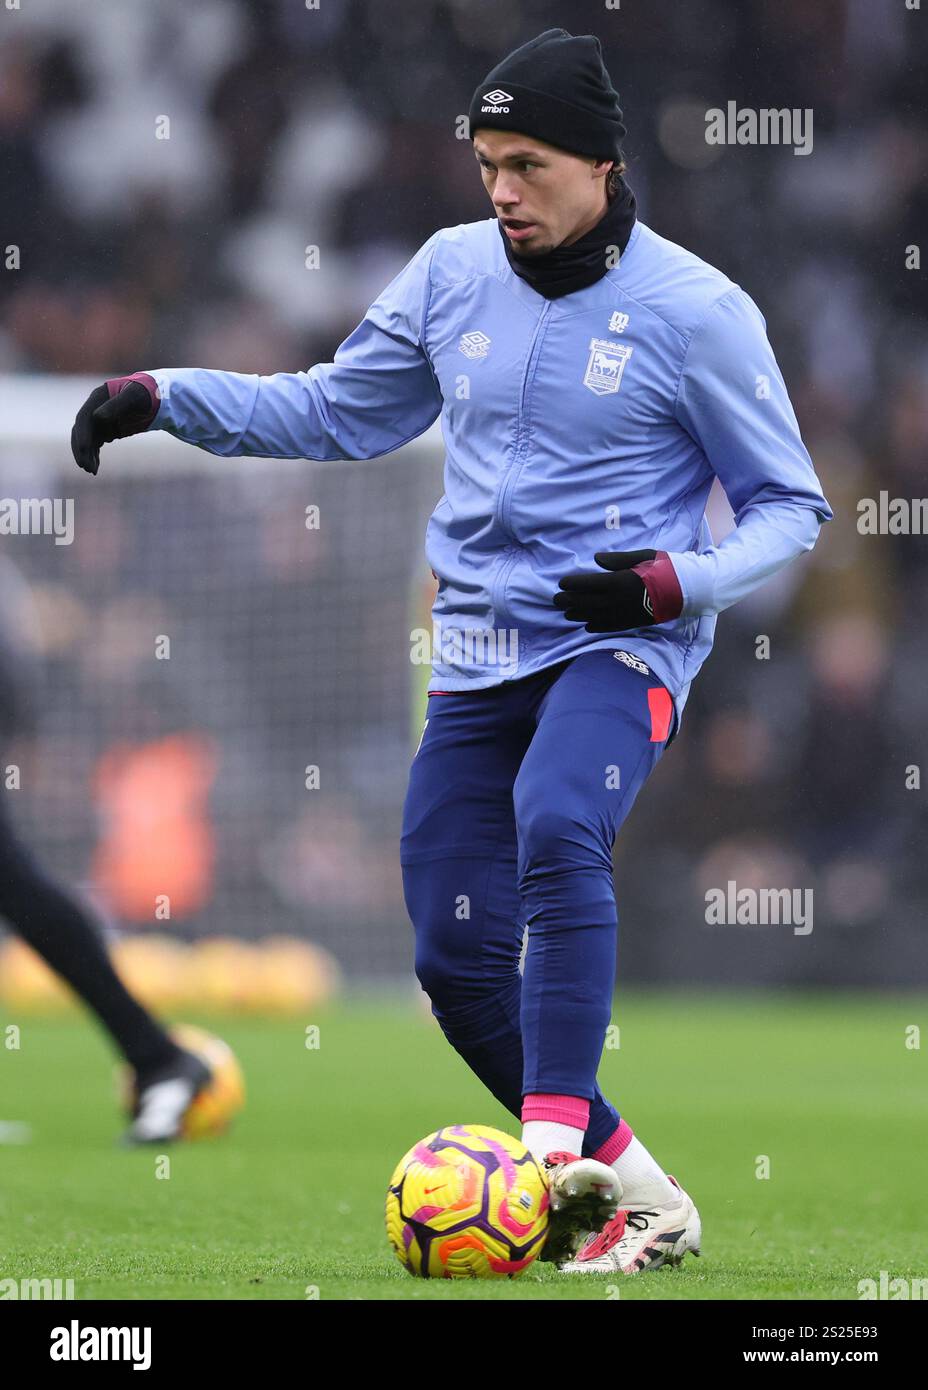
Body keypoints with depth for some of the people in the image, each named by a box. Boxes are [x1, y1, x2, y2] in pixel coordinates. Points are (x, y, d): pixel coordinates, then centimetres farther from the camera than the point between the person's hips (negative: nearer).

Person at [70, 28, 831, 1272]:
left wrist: (676, 580, -20)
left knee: (556, 828, -35)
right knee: (457, 959, 0)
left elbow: (790, 509, -2)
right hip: (480, 652, 6)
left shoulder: (694, 310, -8)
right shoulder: (454, 272, 5)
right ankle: (635, 1195, 10)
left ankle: (557, 1152, -39)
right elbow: (337, 413, 18)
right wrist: (165, 398, 6)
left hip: (620, 645, -6)